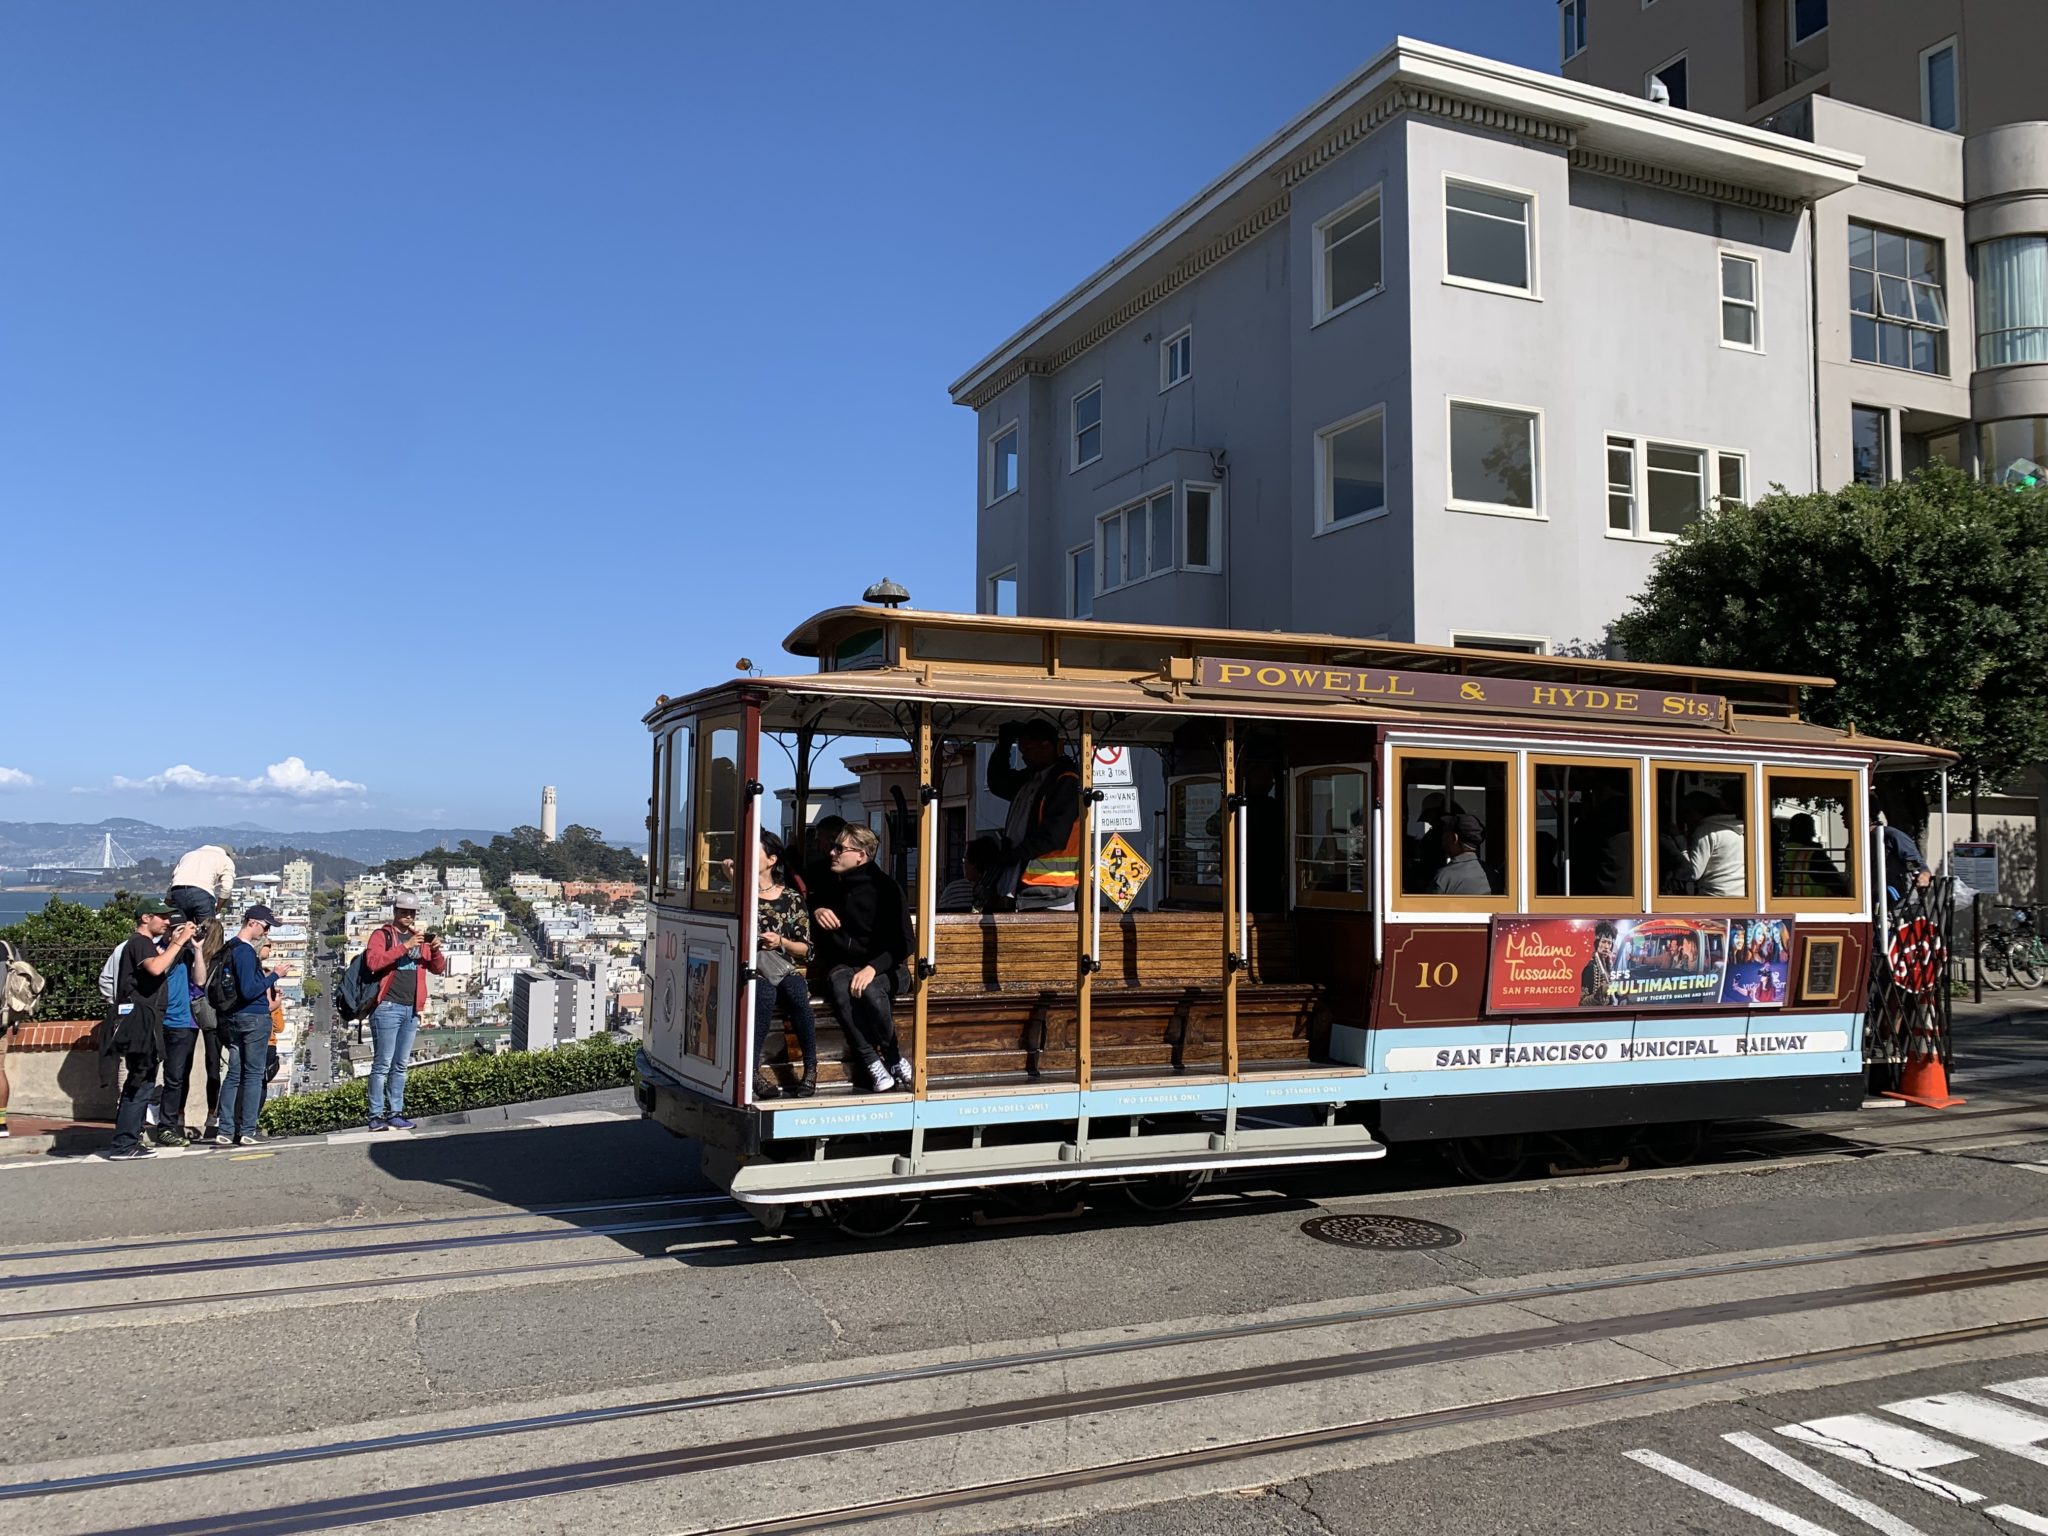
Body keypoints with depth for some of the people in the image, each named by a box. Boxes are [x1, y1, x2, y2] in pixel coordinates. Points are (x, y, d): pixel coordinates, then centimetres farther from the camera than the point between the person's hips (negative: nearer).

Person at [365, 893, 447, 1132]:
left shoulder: (419, 939, 18)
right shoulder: (382, 935, 1)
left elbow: (439, 969, 15)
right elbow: (374, 961, -18)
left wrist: (436, 950, -4)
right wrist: (405, 947, -22)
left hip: (411, 1009, 6)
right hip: (387, 1007, -6)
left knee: (400, 1065, 9)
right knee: (382, 1064, -6)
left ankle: (395, 1113, 13)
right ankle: (376, 1116, -4)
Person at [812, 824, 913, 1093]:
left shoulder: (886, 888, -3)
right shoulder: (828, 883, 12)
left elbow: (903, 942, -6)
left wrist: (873, 968, -22)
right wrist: (815, 910, 5)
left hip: (879, 967, -3)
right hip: (841, 965, 3)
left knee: (870, 991, -38)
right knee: (840, 988, -35)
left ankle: (892, 1055, -13)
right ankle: (871, 1061, -29)